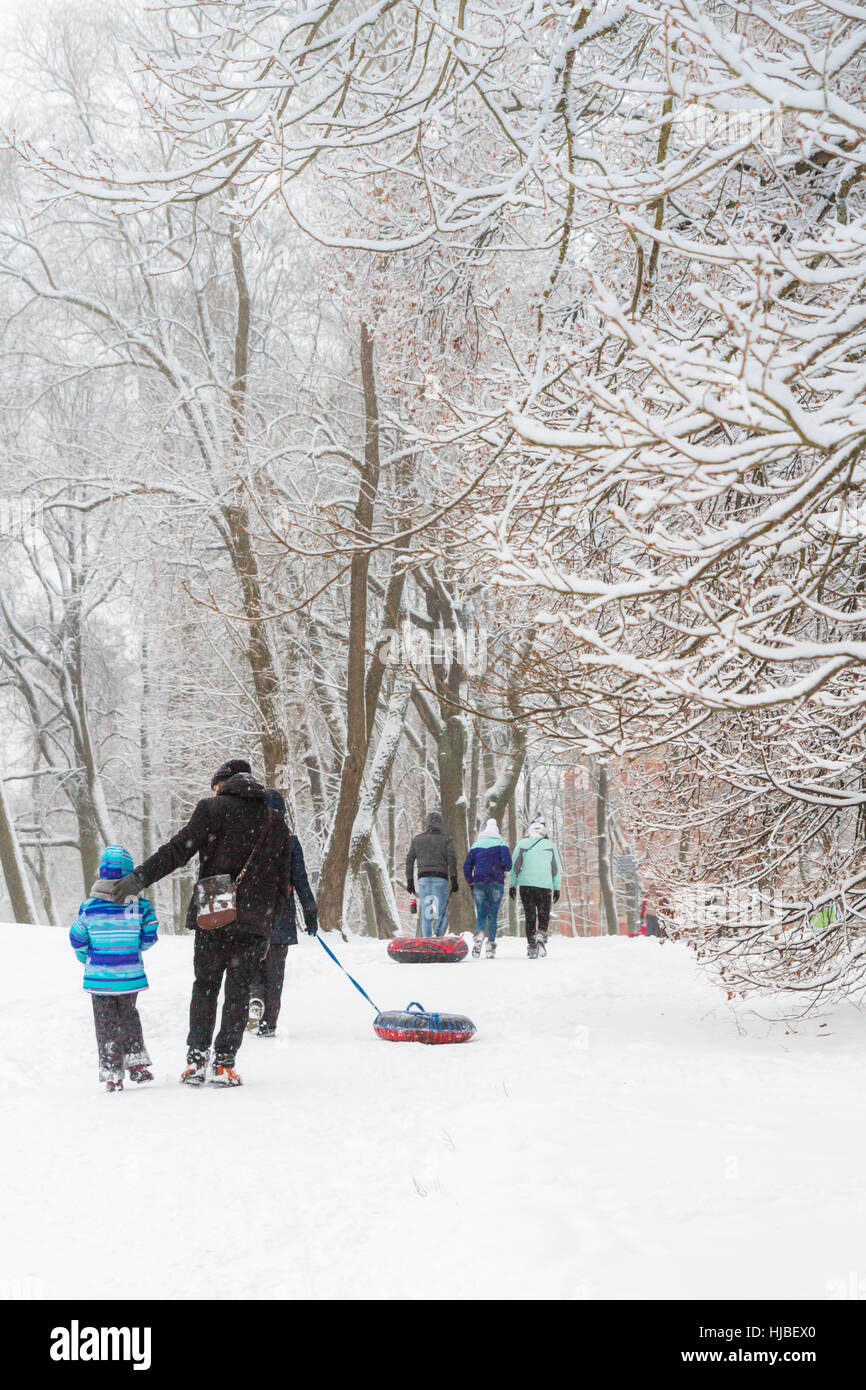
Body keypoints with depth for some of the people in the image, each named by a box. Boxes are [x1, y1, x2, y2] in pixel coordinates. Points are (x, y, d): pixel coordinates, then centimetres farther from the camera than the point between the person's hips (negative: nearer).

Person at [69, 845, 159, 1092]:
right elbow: (149, 936, 0)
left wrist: (85, 957, 19)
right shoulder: (141, 905, -9)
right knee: (129, 1016, 22)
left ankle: (112, 1074, 9)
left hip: (99, 977, -1)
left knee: (106, 1023, 9)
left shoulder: (89, 907, -10)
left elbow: (77, 939, -1)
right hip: (130, 975, 1)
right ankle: (137, 1062, 19)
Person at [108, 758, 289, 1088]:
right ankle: (224, 1064, 2)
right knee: (238, 990, 7)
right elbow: (282, 880, 13)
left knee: (205, 986, 9)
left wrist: (140, 877, -6)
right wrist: (269, 919, 20)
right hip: (254, 922, 2)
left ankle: (196, 1060, 4)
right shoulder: (276, 821, 12)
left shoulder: (213, 809, 0)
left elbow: (179, 849, -9)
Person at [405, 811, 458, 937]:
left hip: (423, 878, 2)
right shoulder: (446, 839, 5)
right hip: (441, 879, -2)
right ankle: (438, 936, -22)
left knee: (426, 914, 7)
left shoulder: (417, 839, 12)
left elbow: (409, 860, 10)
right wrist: (454, 879, -7)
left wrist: (410, 881, 13)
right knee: (442, 913, 3)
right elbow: (452, 858, -6)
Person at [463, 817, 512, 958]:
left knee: (481, 914, 7)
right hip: (496, 883, -1)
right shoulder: (501, 844, 3)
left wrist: (471, 883, 14)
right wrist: (503, 869, 13)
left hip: (479, 883, 1)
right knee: (493, 914, 5)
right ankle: (491, 944, -1)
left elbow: (467, 866, 7)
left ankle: (479, 933, -23)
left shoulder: (476, 846, 10)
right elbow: (507, 863, -9)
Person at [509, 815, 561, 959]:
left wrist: (512, 885, 11)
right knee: (544, 916, 11)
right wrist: (557, 888, 14)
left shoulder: (522, 844, 4)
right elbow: (556, 869, 8)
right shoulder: (550, 845, 6)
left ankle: (532, 947, 0)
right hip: (545, 886, 0)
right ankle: (541, 935, -15)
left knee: (530, 916, 6)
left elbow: (514, 866, 4)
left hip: (526, 885, 0)